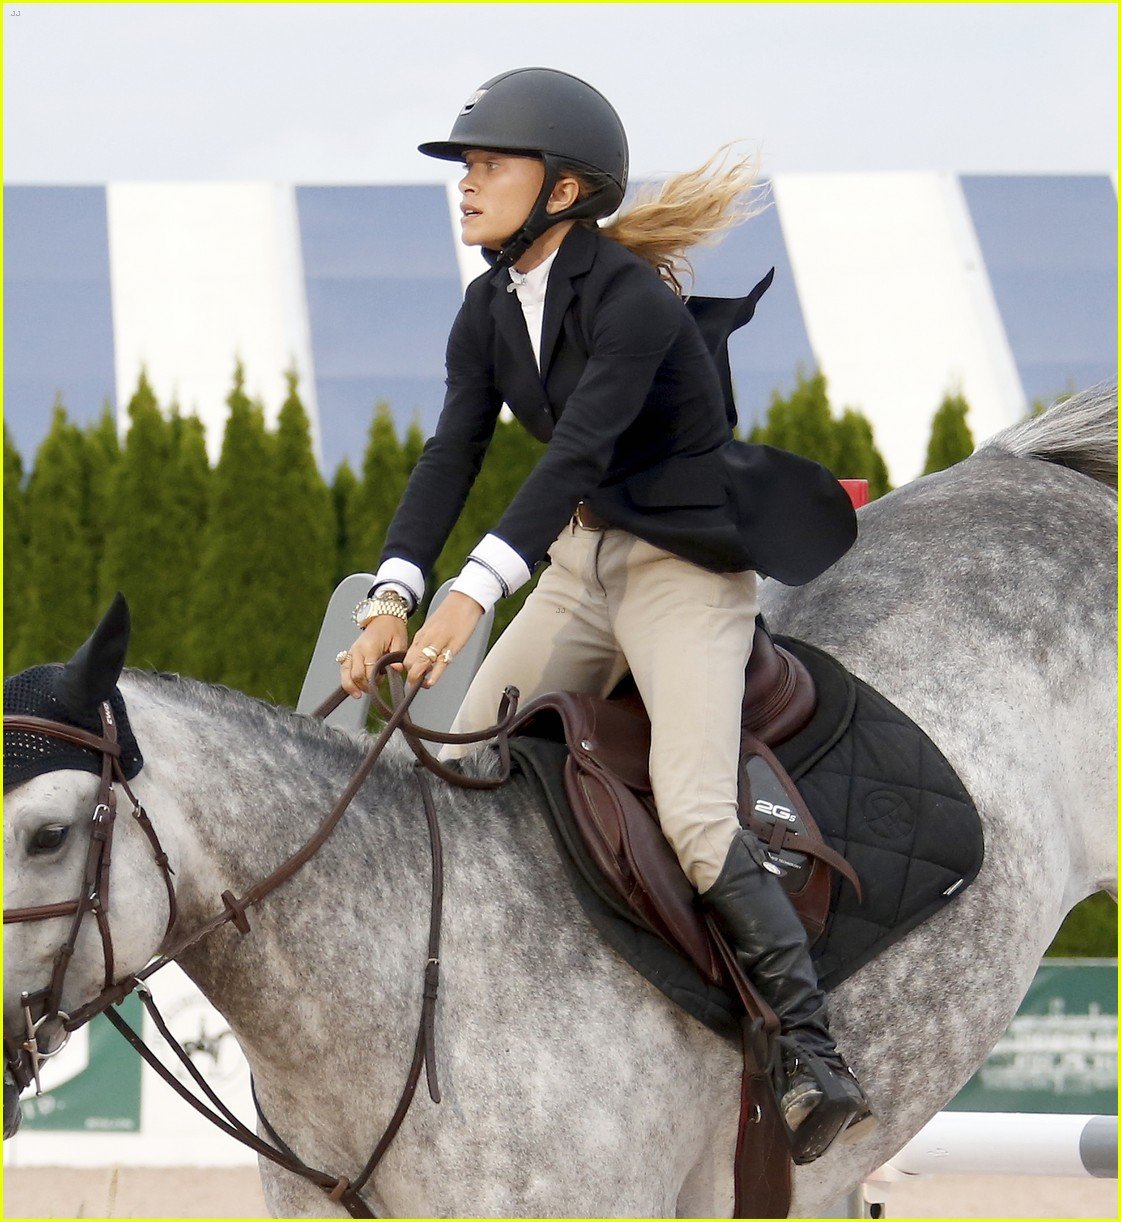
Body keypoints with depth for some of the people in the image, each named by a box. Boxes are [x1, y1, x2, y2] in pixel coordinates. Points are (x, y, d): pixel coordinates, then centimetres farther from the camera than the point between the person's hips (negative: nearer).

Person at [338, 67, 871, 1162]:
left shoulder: (630, 298, -21)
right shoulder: (489, 311, 3)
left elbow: (579, 450, -33)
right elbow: (451, 455, -5)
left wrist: (474, 594, -43)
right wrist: (393, 598, -21)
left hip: (686, 567, -8)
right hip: (580, 566, 8)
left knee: (693, 815, -21)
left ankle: (814, 1058, -17)